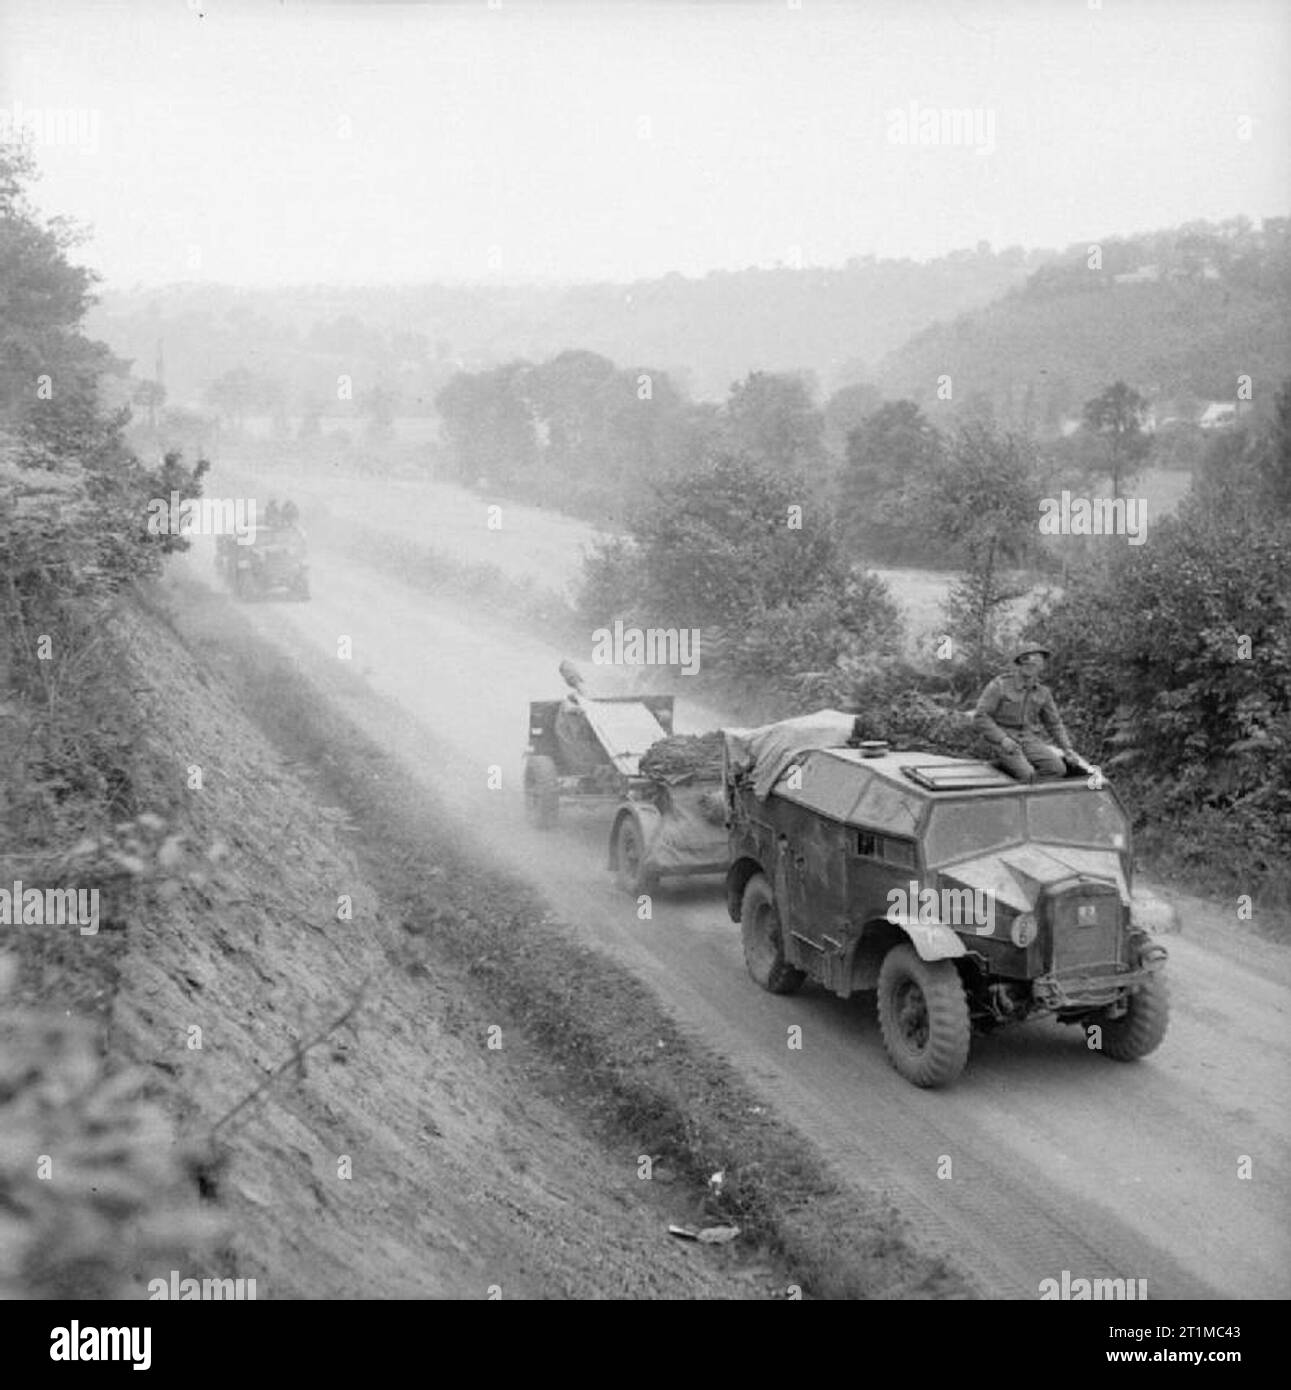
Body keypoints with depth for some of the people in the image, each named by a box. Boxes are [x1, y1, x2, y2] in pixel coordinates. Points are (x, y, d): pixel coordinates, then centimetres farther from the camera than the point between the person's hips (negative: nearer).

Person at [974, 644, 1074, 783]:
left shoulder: (1043, 692, 3)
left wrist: (1068, 749, 2)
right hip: (1002, 741, -4)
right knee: (1027, 774, -31)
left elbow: (1054, 723, 14)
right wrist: (1003, 739, -23)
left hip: (1029, 740, 5)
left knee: (1058, 769, -22)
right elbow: (980, 717, -13)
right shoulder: (999, 685, -13)